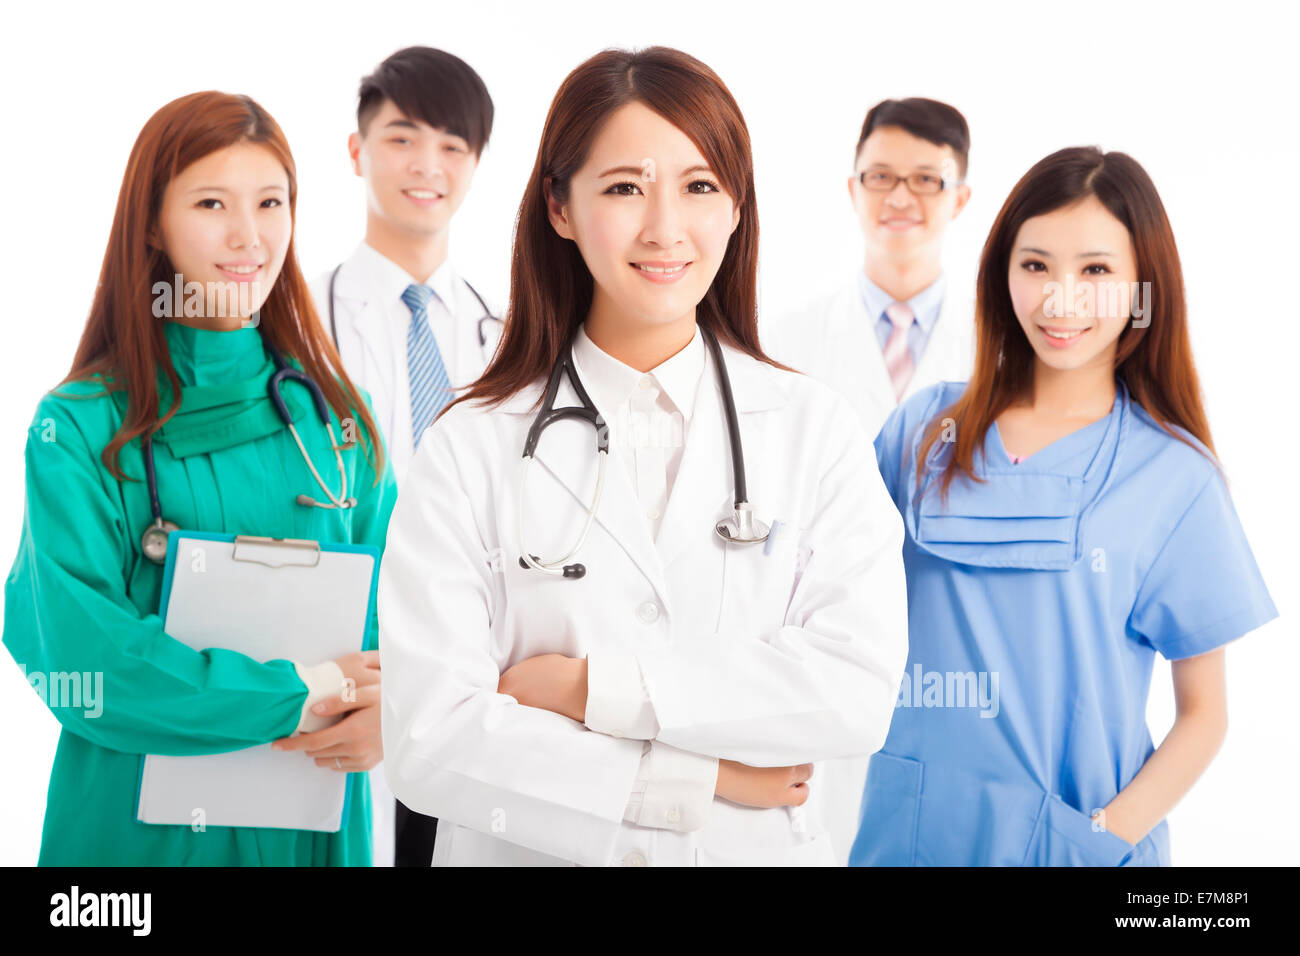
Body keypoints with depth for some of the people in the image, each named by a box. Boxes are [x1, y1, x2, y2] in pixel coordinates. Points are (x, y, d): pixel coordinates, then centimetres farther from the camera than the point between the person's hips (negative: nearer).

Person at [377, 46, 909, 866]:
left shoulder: (816, 430, -6)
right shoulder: (471, 450, -10)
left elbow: (859, 692, -16)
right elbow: (429, 739, -17)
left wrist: (590, 687, -19)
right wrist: (701, 782, -16)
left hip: (760, 849, 1)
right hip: (533, 849, -1)